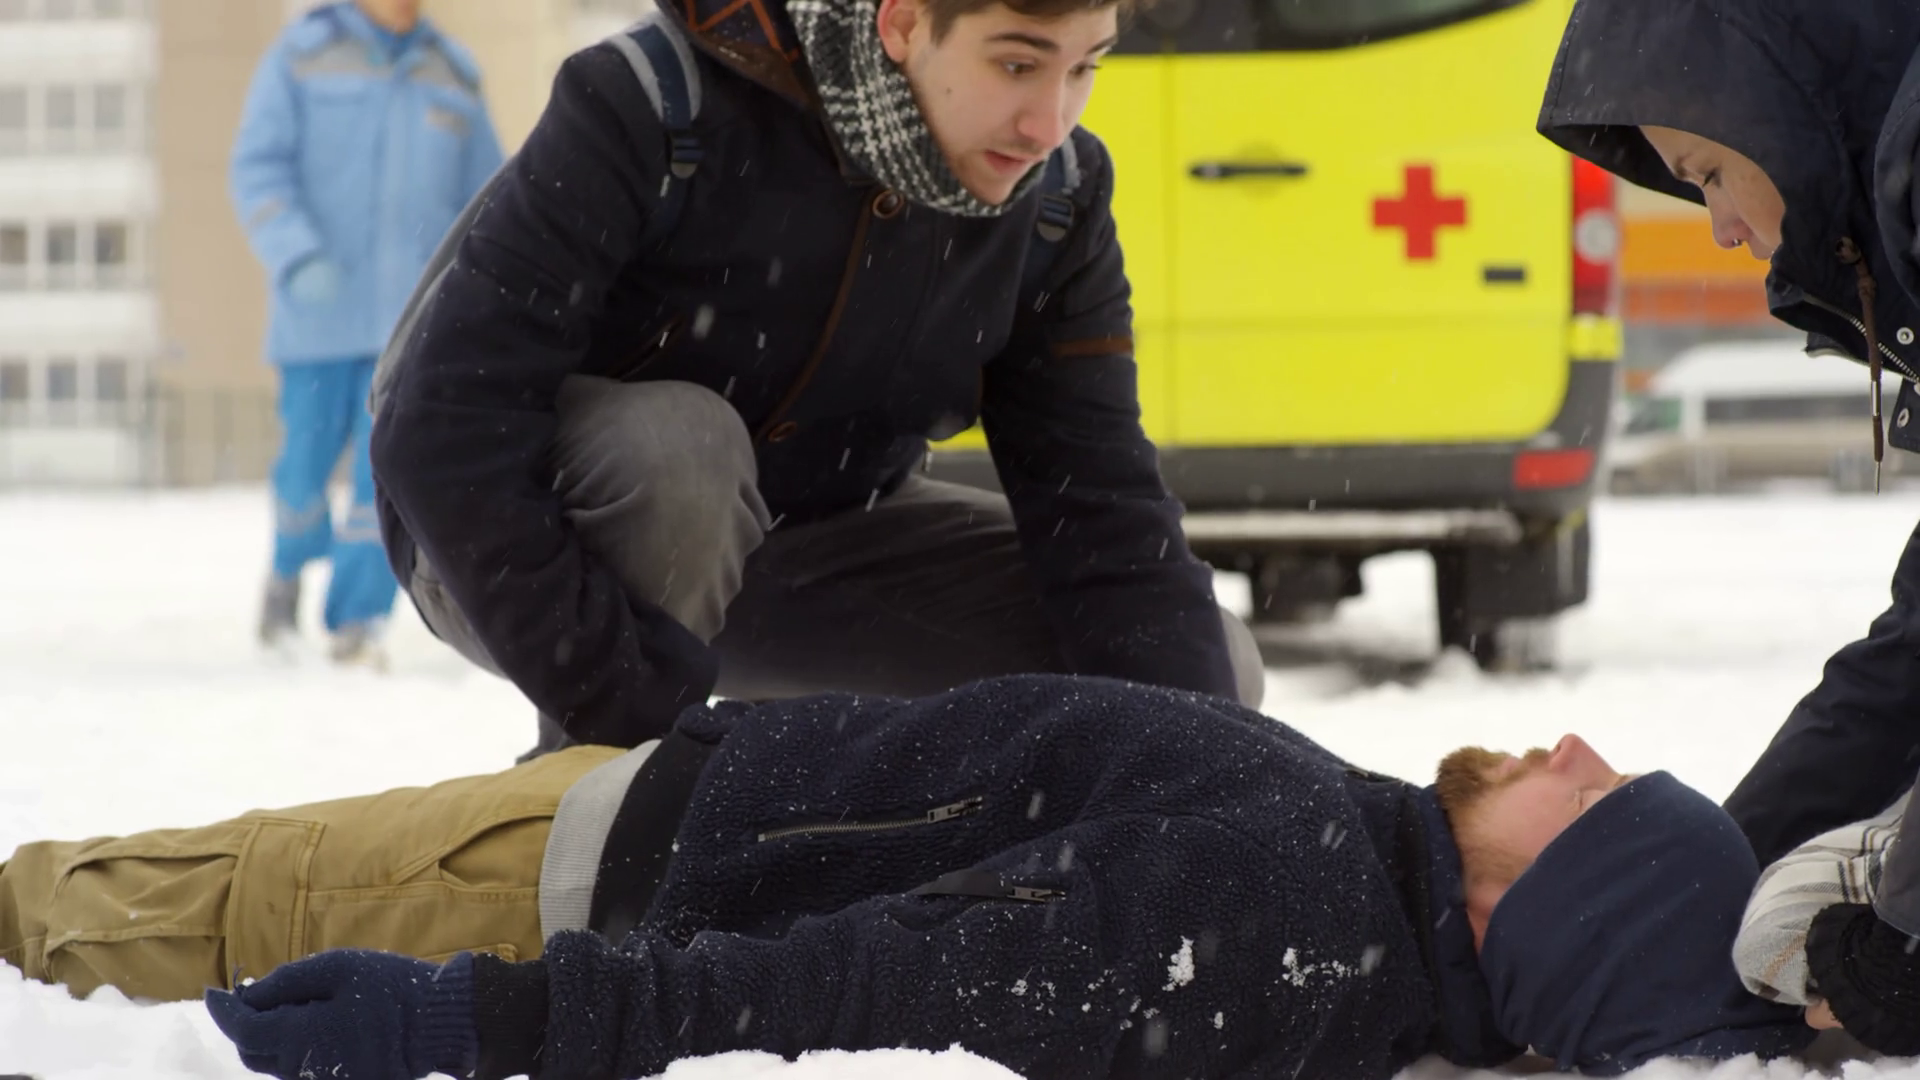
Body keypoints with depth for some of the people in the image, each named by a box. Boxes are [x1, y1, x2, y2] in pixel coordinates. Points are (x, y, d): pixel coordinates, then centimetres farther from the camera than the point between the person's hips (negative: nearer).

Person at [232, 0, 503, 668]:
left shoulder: (452, 77, 8)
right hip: (320, 310, -1)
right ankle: (291, 564, 35)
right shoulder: (301, 59, -1)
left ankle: (358, 621, -8)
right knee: (307, 462, 4)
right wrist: (298, 260, -24)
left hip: (415, 312, 1)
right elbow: (258, 172, -8)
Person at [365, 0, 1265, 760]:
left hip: (793, 552, 5)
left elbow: (1106, 515, -14)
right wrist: (632, 724, -38)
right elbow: (441, 432, -34)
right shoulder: (654, 110, -30)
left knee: (1215, 672, -9)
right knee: (676, 445, -40)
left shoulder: (1057, 202, -13)